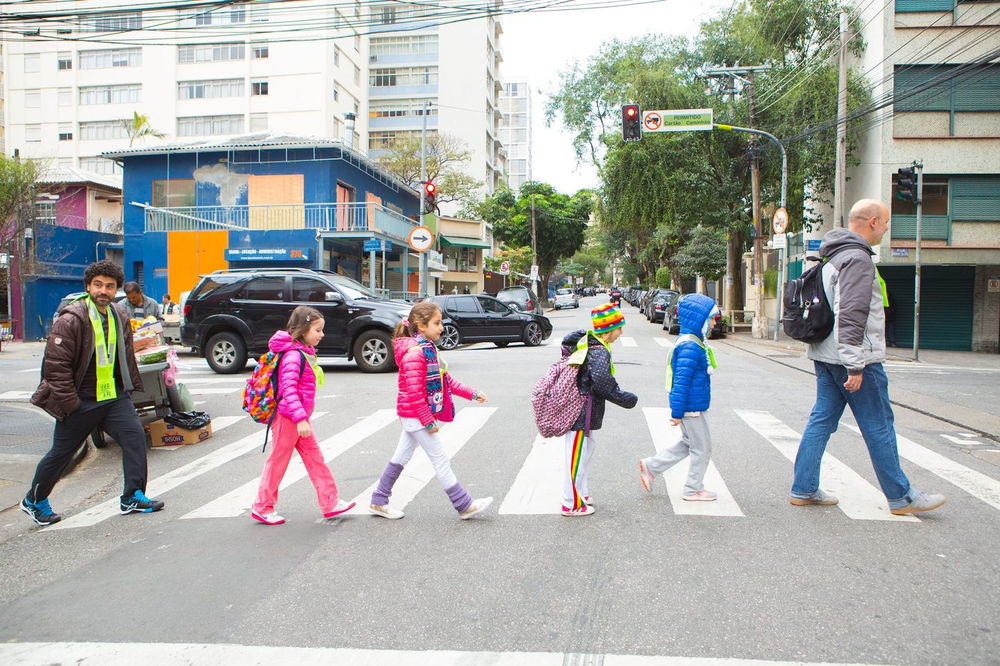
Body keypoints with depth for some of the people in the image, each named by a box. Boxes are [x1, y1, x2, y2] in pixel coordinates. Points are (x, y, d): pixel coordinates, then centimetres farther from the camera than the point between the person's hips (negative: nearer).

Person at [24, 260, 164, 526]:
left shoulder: (119, 318, 7)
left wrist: (131, 386, 14)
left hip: (113, 396, 5)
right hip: (80, 401, -5)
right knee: (60, 452, 9)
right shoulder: (71, 320, -15)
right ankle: (34, 500, 33)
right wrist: (68, 402, -16)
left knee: (134, 435, -11)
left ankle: (133, 497, -2)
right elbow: (55, 364, -16)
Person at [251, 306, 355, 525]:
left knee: (315, 459, 9)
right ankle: (262, 508, 18)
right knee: (278, 462, 3)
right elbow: (288, 389, -28)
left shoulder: (304, 352, 11)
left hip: (299, 418, 10)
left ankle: (330, 503, 13)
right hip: (287, 417, -10)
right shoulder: (293, 355, -20)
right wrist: (300, 418, -33)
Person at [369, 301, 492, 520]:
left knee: (400, 458, 17)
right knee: (440, 459, -3)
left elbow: (445, 380, 17)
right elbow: (414, 392, -24)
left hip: (412, 416, 10)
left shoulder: (428, 348, 11)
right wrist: (429, 421, -21)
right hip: (415, 414, -10)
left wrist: (472, 394, 13)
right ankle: (464, 506, 5)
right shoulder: (414, 353, -21)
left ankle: (378, 502, 27)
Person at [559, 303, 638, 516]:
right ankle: (572, 504, 10)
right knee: (577, 456, -1)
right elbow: (602, 381, -28)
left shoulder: (585, 341, 9)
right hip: (581, 411, -10)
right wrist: (625, 398, -16)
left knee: (587, 449, 23)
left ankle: (581, 493, 35)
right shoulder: (599, 351, -20)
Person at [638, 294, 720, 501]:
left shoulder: (690, 342, 10)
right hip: (692, 408, -10)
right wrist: (677, 412, -24)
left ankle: (650, 466, 24)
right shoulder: (690, 347, -23)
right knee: (702, 448, 5)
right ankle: (693, 489, 20)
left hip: (694, 406, 10)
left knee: (688, 444, 22)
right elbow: (682, 381, -25)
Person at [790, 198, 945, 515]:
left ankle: (803, 489, 13)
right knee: (879, 427, 2)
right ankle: (901, 497, 14)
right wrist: (855, 366, -23)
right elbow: (852, 316, -23)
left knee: (821, 419, 10)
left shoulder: (833, 257, 16)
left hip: (826, 357, 10)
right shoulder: (857, 258, -16)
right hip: (851, 358, -10)